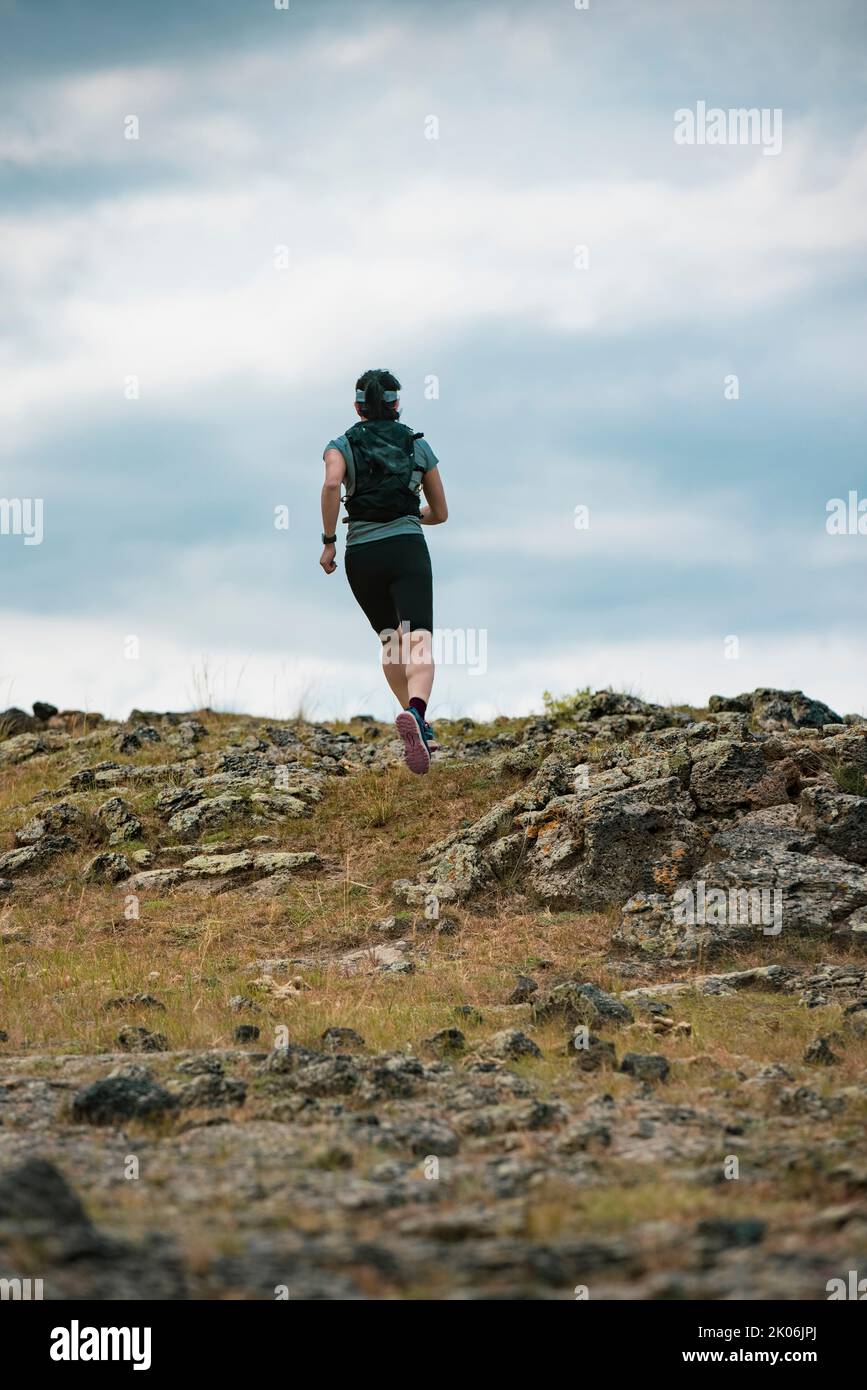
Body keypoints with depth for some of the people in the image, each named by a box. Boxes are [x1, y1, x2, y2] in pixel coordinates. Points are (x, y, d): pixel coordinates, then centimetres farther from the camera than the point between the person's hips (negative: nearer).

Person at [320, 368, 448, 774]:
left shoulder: (342, 445, 8)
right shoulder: (418, 445, 13)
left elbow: (332, 484, -16)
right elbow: (440, 513, 18)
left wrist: (328, 541, -8)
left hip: (361, 555, 2)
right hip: (408, 548, -1)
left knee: (391, 642, 22)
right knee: (419, 644, -17)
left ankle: (420, 729, 26)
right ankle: (414, 713, -45)